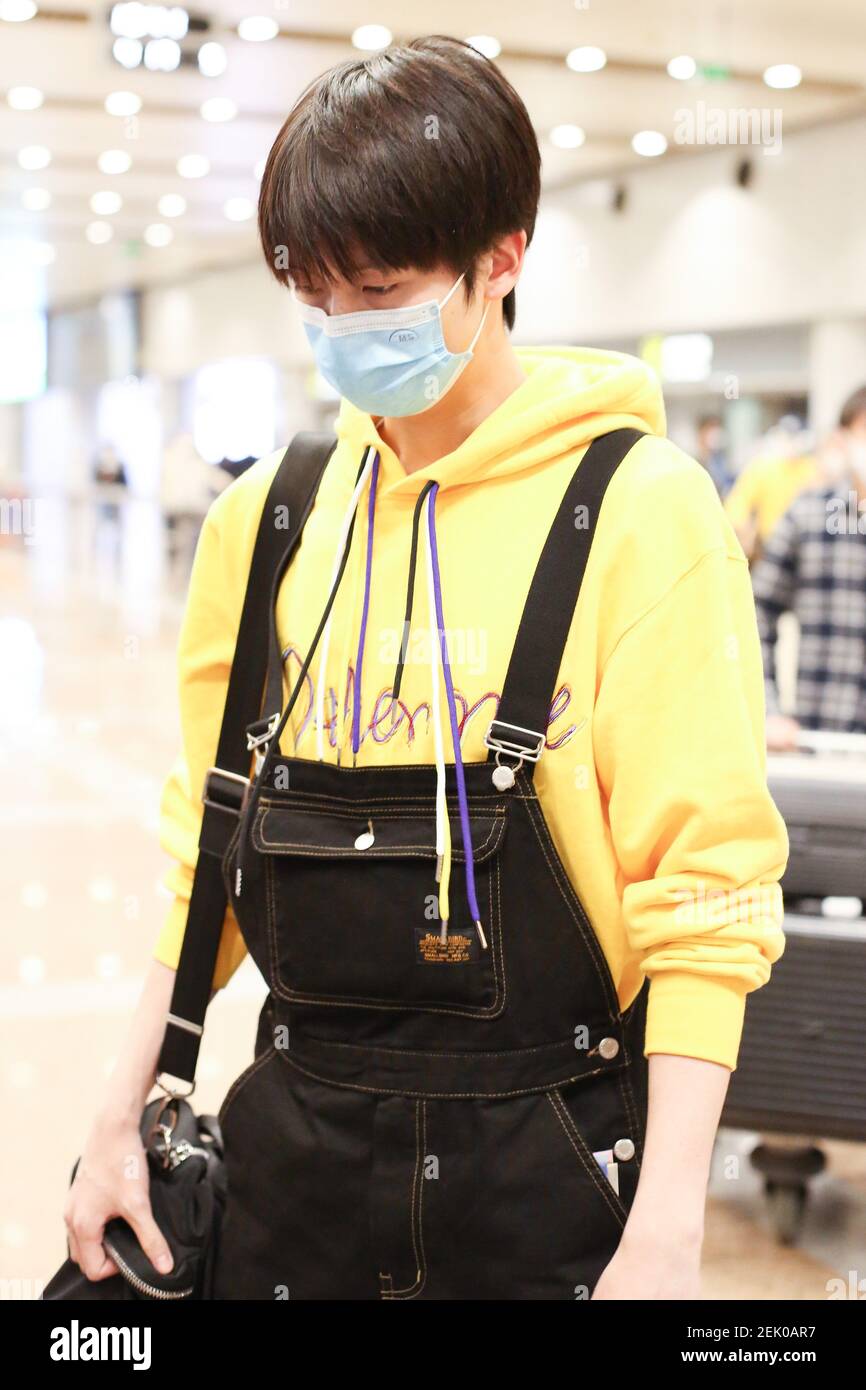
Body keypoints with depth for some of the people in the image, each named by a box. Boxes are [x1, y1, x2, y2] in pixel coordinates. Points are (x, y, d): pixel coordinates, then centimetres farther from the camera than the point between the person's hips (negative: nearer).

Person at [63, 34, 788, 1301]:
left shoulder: (638, 509, -10)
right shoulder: (267, 515, 3)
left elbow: (705, 891, -13)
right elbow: (209, 846, 10)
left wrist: (667, 1229, -16)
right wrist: (122, 1116, 9)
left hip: (548, 1159, -3)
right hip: (301, 1145, 4)